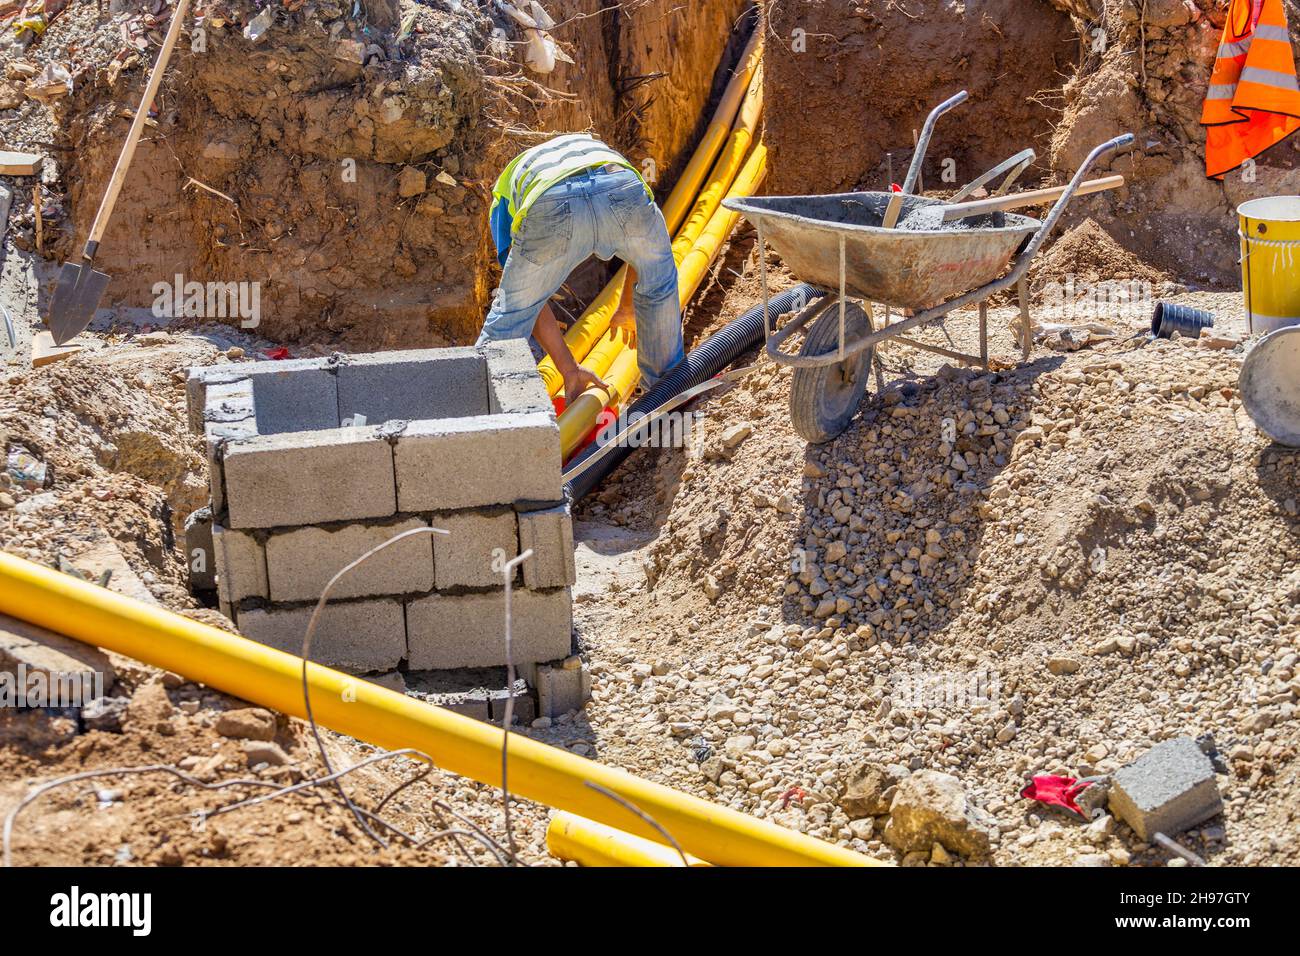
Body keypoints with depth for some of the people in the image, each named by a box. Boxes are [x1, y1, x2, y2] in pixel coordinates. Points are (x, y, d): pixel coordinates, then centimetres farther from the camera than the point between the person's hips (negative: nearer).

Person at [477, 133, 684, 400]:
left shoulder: (505, 189, 38)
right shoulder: (596, 146, 48)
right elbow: (645, 246, 51)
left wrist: (570, 369, 31)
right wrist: (627, 307, 65)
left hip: (551, 208, -2)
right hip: (623, 192, 2)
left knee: (513, 310, 21)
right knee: (658, 284, 33)